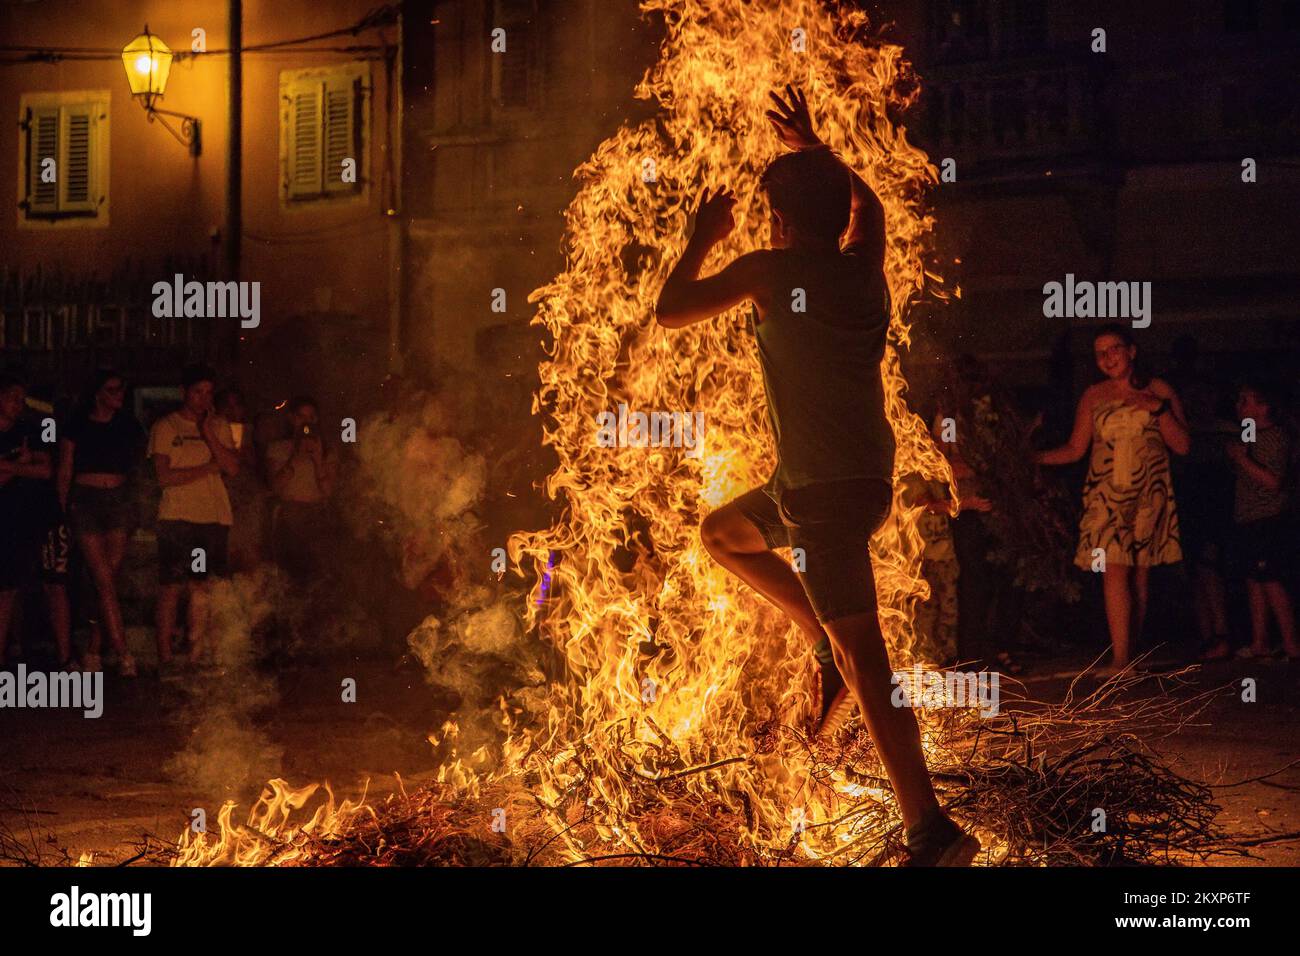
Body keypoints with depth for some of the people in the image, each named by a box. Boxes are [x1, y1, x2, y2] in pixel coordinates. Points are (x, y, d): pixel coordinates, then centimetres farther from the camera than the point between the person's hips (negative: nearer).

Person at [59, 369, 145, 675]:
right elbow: (64, 472, 4)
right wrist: (63, 509, 1)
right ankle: (123, 655, -12)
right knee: (105, 583, -10)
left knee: (109, 582, 0)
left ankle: (93, 651, 9)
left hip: (118, 501, 3)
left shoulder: (129, 426, 11)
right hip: (86, 502, -3)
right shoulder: (78, 426, 3)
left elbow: (136, 464, 22)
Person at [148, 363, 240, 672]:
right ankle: (165, 659, 0)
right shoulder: (165, 427, 3)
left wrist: (208, 433, -6)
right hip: (177, 516, -3)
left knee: (202, 589, 2)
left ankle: (196, 657, 7)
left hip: (214, 518, 3)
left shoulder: (220, 426, 14)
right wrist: (209, 467, -4)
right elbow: (164, 476, -6)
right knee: (172, 588, -4)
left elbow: (233, 467, 2)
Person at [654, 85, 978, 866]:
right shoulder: (864, 269, 8)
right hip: (868, 478, 8)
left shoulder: (772, 271, -10)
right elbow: (868, 202, 31)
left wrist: (703, 239, 15)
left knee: (865, 662, -11)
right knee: (721, 533, 29)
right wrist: (811, 146, 41)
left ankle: (933, 831, -15)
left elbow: (671, 312, 1)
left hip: (823, 492, -8)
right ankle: (828, 643, 18)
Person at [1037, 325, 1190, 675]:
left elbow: (1182, 445, 2)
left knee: (1139, 574, 0)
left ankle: (1130, 654, 7)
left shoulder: (1159, 391, 5)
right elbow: (1075, 448, 9)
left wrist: (1159, 409, -9)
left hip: (1148, 494, 0)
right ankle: (1120, 659, -14)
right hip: (1106, 494, 0)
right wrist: (1034, 457, -4)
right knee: (1114, 571, -13)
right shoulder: (1093, 396, 7)